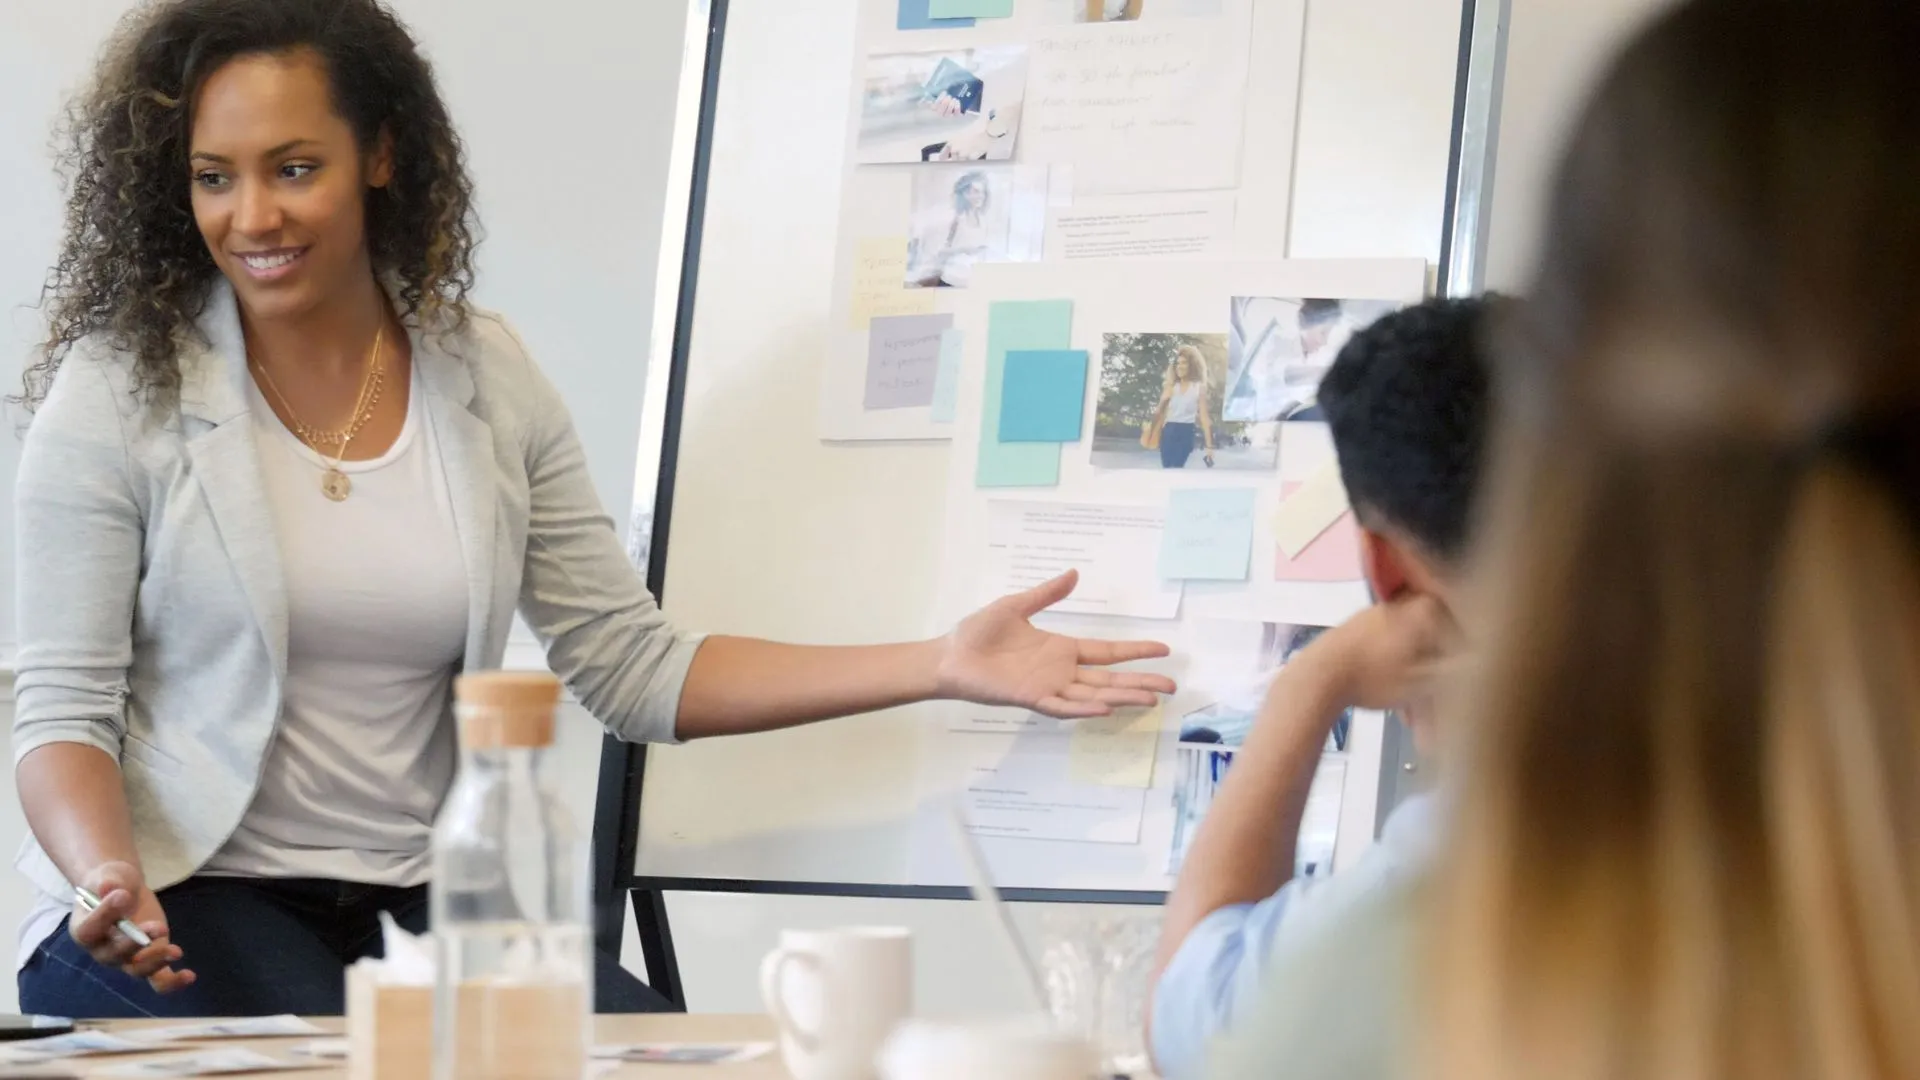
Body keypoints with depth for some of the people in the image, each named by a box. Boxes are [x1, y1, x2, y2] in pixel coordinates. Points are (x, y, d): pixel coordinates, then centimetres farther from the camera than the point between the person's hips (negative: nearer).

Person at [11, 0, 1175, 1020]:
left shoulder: (486, 381, 6)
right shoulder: (120, 388, -4)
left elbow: (636, 669, 6)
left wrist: (942, 666, -2)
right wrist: (107, 880, -26)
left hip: (413, 901, 3)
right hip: (179, 904, -3)